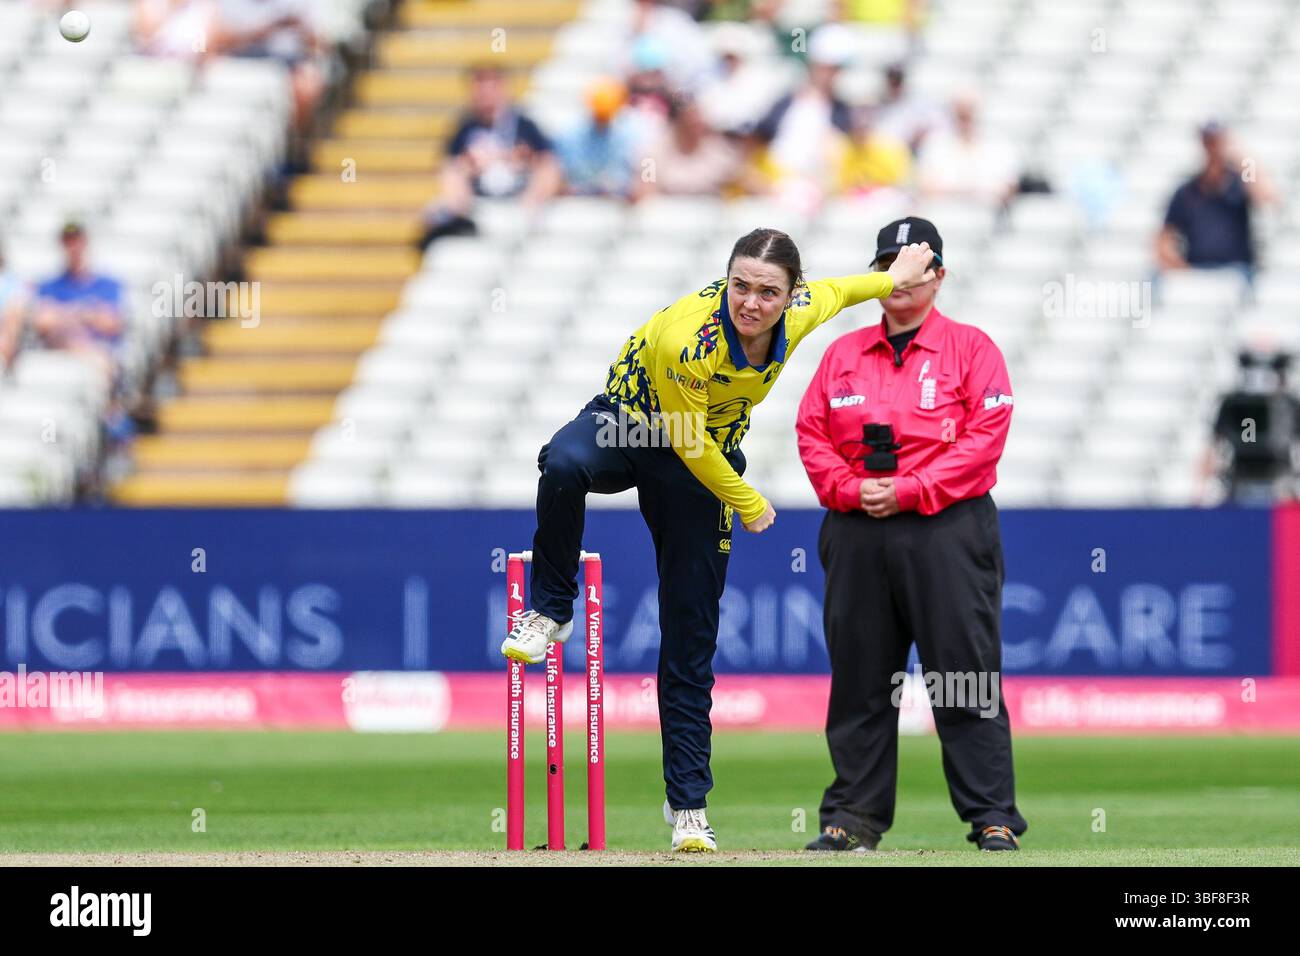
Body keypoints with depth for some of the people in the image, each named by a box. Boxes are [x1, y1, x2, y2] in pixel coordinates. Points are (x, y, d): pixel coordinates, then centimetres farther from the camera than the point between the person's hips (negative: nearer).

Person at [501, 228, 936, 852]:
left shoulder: (802, 314, -16)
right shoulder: (686, 339, -33)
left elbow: (832, 293, 11)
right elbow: (687, 441, -20)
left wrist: (892, 280, 24)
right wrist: (749, 505, -10)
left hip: (706, 461, 4)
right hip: (628, 424, -4)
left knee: (691, 641, 2)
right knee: (565, 465, -41)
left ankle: (688, 804, 9)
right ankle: (550, 611, -19)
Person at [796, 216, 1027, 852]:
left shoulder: (970, 348, 4)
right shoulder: (843, 354, 16)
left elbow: (984, 437, -6)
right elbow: (812, 434, 11)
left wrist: (908, 491, -14)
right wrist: (852, 490, -7)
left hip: (946, 531, -4)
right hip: (856, 533, 4)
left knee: (966, 677, -7)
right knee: (859, 680, 5)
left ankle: (992, 817, -6)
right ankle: (854, 817, 11)